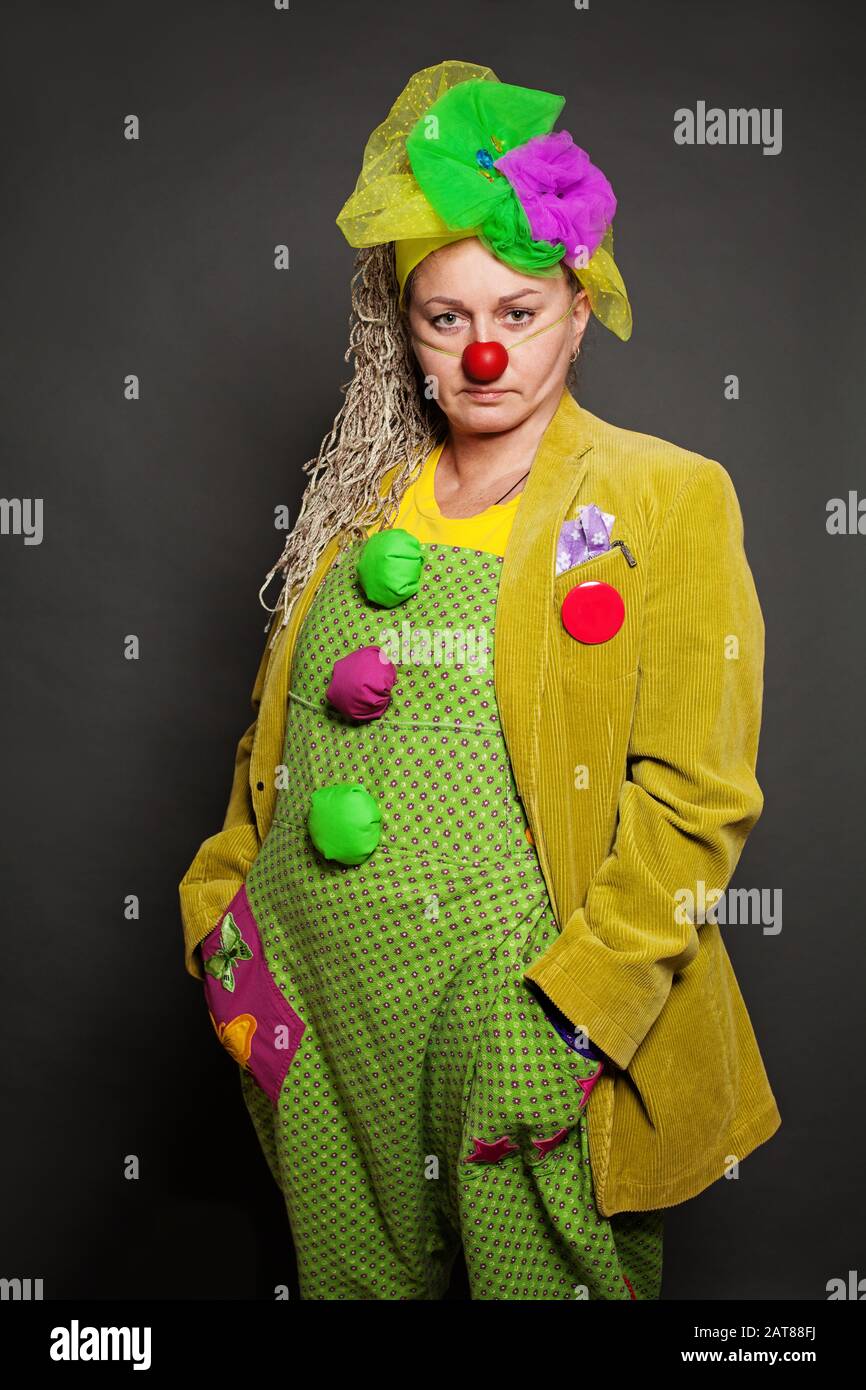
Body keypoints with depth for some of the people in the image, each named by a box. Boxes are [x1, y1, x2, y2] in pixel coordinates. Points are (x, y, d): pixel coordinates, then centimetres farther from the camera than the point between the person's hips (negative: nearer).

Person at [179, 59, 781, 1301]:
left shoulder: (665, 498, -4)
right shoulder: (361, 498, 10)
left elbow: (696, 792, -10)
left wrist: (579, 999, -16)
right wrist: (227, 901, 11)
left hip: (516, 1006, -4)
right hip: (320, 994, 5)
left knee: (541, 1273, 12)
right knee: (348, 1271, 19)